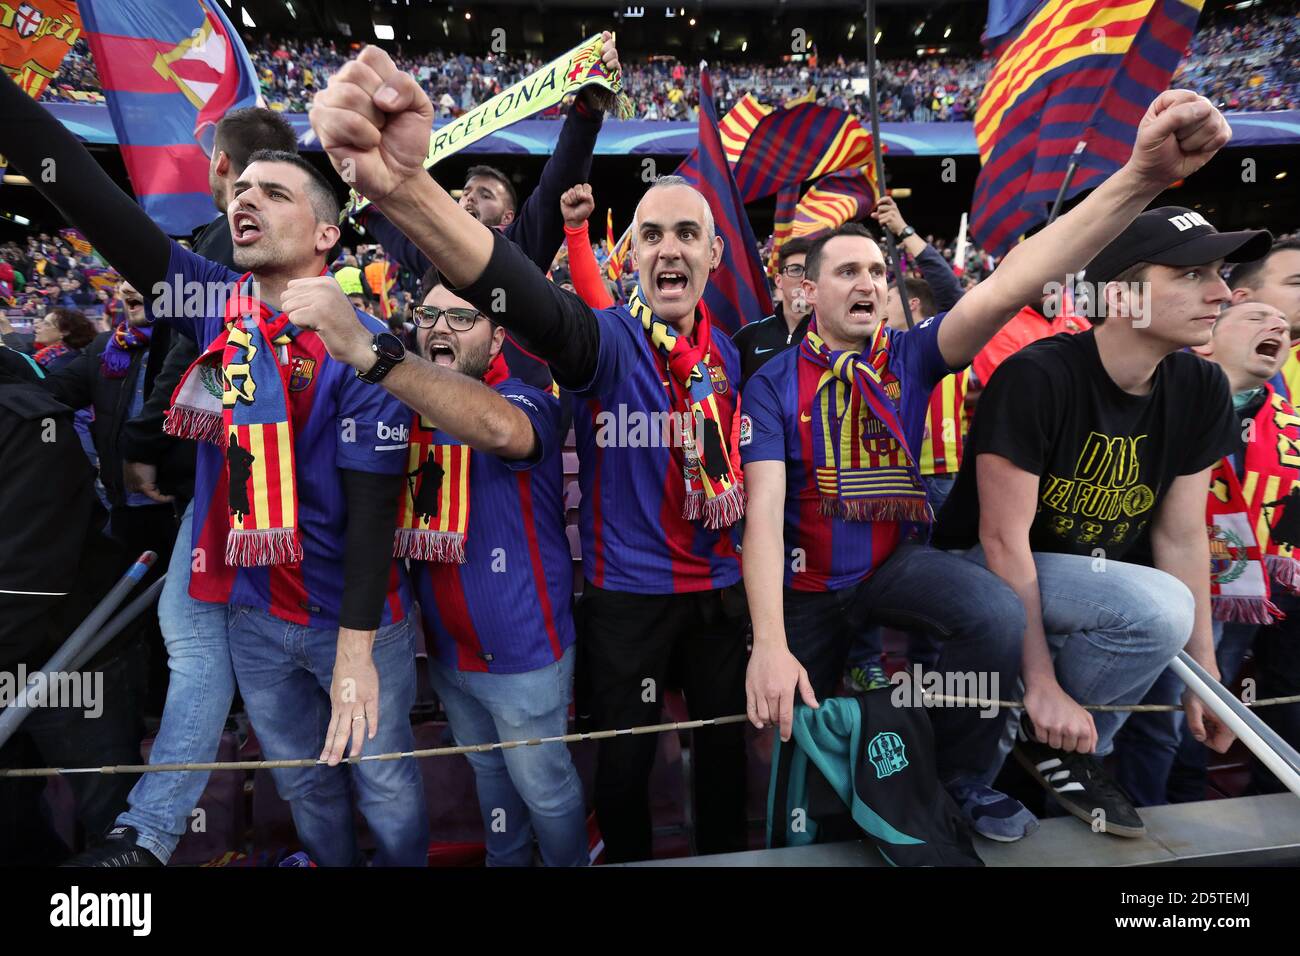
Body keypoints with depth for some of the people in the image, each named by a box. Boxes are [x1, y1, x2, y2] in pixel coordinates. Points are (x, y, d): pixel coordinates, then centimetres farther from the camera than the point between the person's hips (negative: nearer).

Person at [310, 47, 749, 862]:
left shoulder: (729, 354, 3)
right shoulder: (610, 341, -14)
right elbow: (530, 302, -37)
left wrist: (736, 489, 1)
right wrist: (403, 187, -53)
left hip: (719, 585, 5)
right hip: (627, 590, -4)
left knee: (725, 738, 20)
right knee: (624, 757, 12)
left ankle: (725, 857, 46)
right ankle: (629, 859, 40)